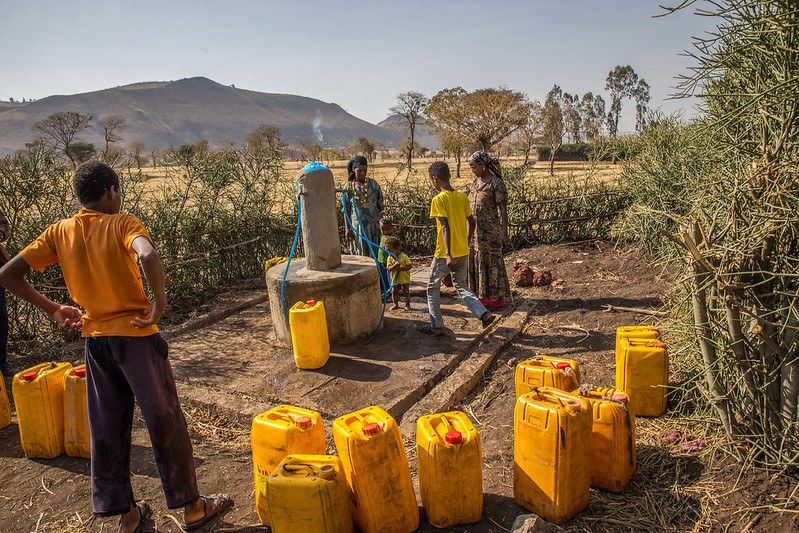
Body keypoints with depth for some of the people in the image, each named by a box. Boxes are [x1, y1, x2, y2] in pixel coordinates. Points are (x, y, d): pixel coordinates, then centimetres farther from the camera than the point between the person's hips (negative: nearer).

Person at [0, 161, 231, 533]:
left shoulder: (59, 232, 3)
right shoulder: (121, 223, -12)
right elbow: (148, 256, -33)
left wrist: (52, 309, 8)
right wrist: (159, 300, -19)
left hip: (95, 340, 5)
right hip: (136, 335, -5)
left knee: (107, 429, 15)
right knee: (165, 421, 7)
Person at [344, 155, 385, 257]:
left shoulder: (373, 184, 2)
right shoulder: (349, 187, 1)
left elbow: (380, 203, 8)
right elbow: (347, 210, 5)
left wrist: (382, 212, -13)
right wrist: (347, 228, 3)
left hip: (374, 224, 1)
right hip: (358, 226, 0)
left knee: (374, 251, 3)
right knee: (360, 253, 2)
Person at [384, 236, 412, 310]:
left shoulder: (404, 257, -13)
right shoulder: (390, 258, -3)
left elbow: (409, 266, -13)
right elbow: (389, 268, -10)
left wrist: (401, 268, -27)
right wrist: (394, 266, -30)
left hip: (405, 279, -3)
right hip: (395, 278, 3)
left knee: (406, 291, 4)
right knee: (394, 291, 4)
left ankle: (407, 304, 19)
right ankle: (396, 304, 21)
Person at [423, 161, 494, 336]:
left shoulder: (438, 200, -15)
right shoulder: (462, 197, 4)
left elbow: (445, 227, -23)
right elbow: (472, 223, 9)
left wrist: (448, 255, -25)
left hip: (445, 253, -6)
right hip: (463, 252, 6)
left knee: (433, 287, 11)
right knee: (461, 285, 21)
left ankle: (436, 326, 16)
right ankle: (484, 314, 7)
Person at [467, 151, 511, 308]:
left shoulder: (496, 183, -11)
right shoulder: (476, 182, 11)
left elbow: (503, 210, -12)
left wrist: (504, 233, -15)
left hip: (490, 230, -7)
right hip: (475, 230, 8)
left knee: (492, 262, 1)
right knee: (477, 262, 11)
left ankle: (498, 297, 12)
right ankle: (484, 296, 22)